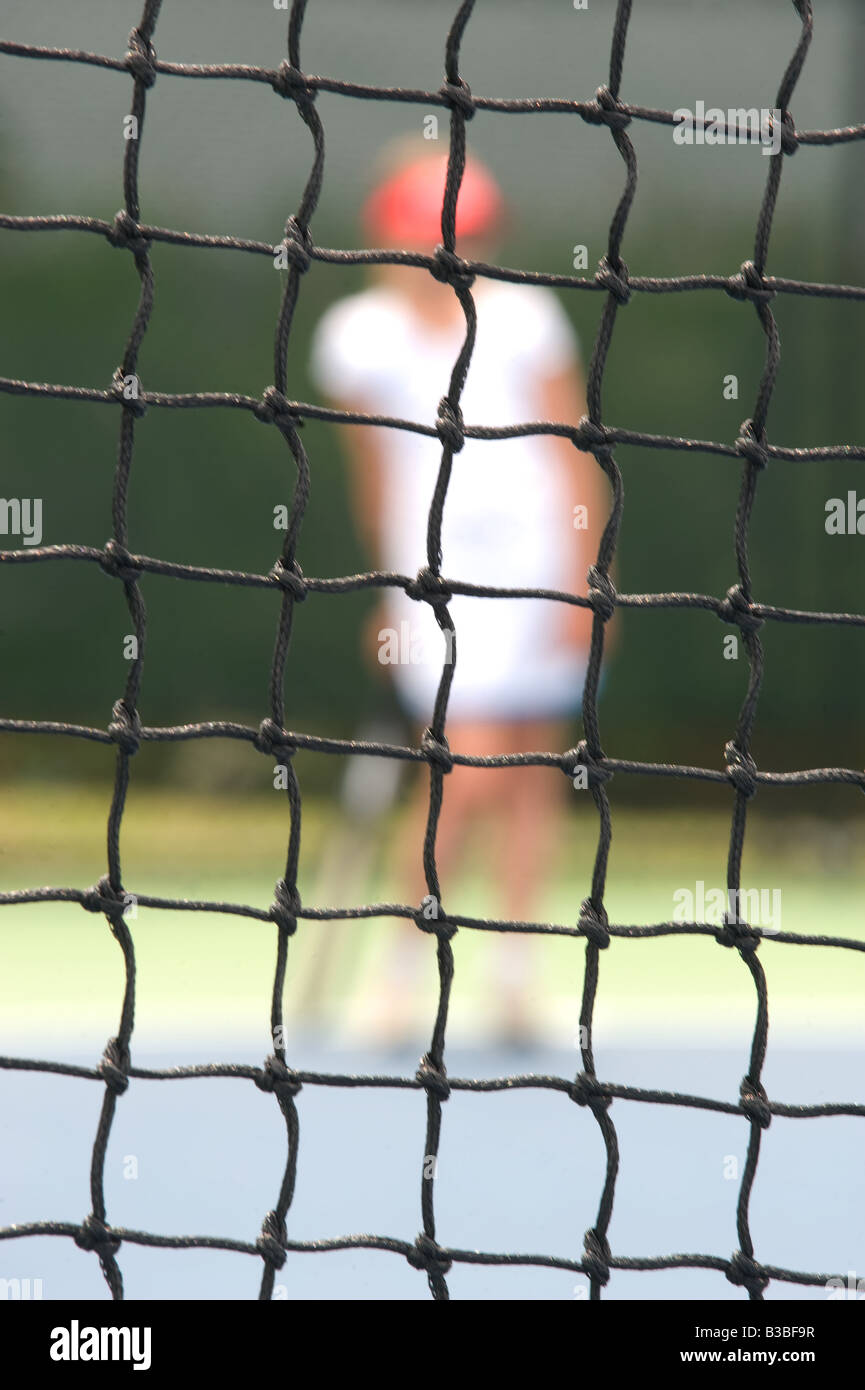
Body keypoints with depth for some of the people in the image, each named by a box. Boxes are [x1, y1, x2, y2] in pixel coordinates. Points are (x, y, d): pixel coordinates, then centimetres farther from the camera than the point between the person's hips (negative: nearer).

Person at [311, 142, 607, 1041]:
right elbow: (373, 473, 10)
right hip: (444, 584, -1)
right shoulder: (358, 336, -3)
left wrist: (585, 582, -5)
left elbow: (575, 458, 0)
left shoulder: (522, 319, -5)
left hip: (541, 581, 1)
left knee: (533, 772, 5)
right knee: (468, 779, -14)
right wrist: (392, 587, 14)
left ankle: (514, 968, 17)